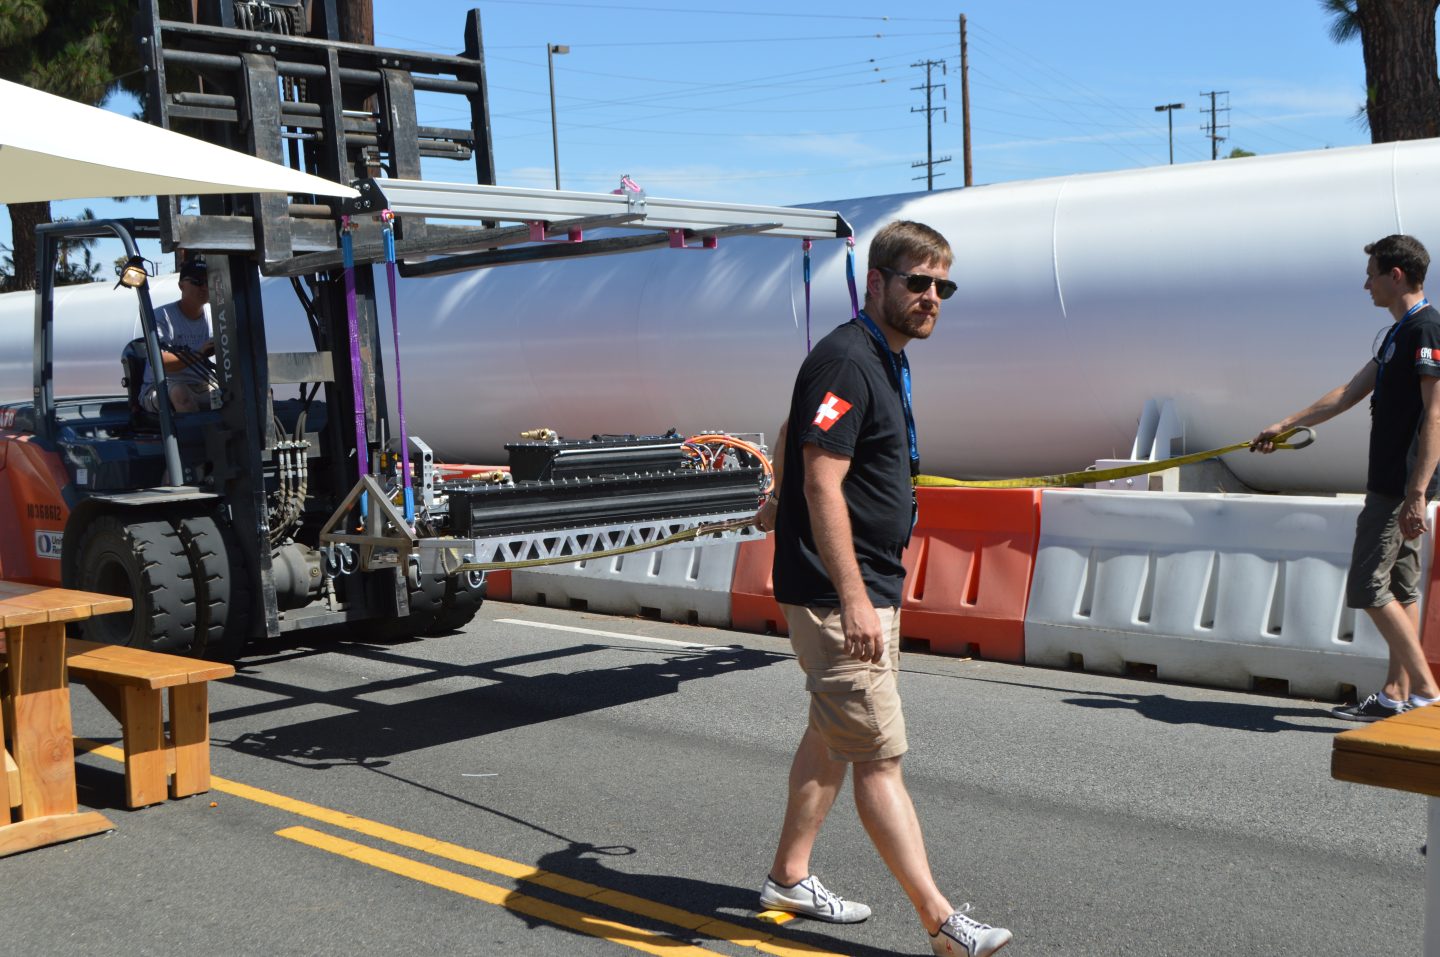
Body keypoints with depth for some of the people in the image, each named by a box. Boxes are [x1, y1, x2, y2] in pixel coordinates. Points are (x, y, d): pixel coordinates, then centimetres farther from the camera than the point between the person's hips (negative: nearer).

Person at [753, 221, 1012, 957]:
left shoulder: (884, 360, 14)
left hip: (871, 588, 10)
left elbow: (788, 435, 28)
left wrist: (778, 503, 45)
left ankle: (789, 876, 28)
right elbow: (823, 487, -24)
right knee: (879, 757, -6)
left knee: (833, 735, 16)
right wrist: (854, 600, -28)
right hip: (837, 594, -10)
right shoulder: (845, 361, -17)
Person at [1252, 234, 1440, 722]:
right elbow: (1349, 393, 25)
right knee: (1400, 589, 10)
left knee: (1369, 586, -9)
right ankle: (1396, 693, 14)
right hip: (1392, 482, 10)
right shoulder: (1401, 332, 17)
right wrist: (1285, 425, 29)